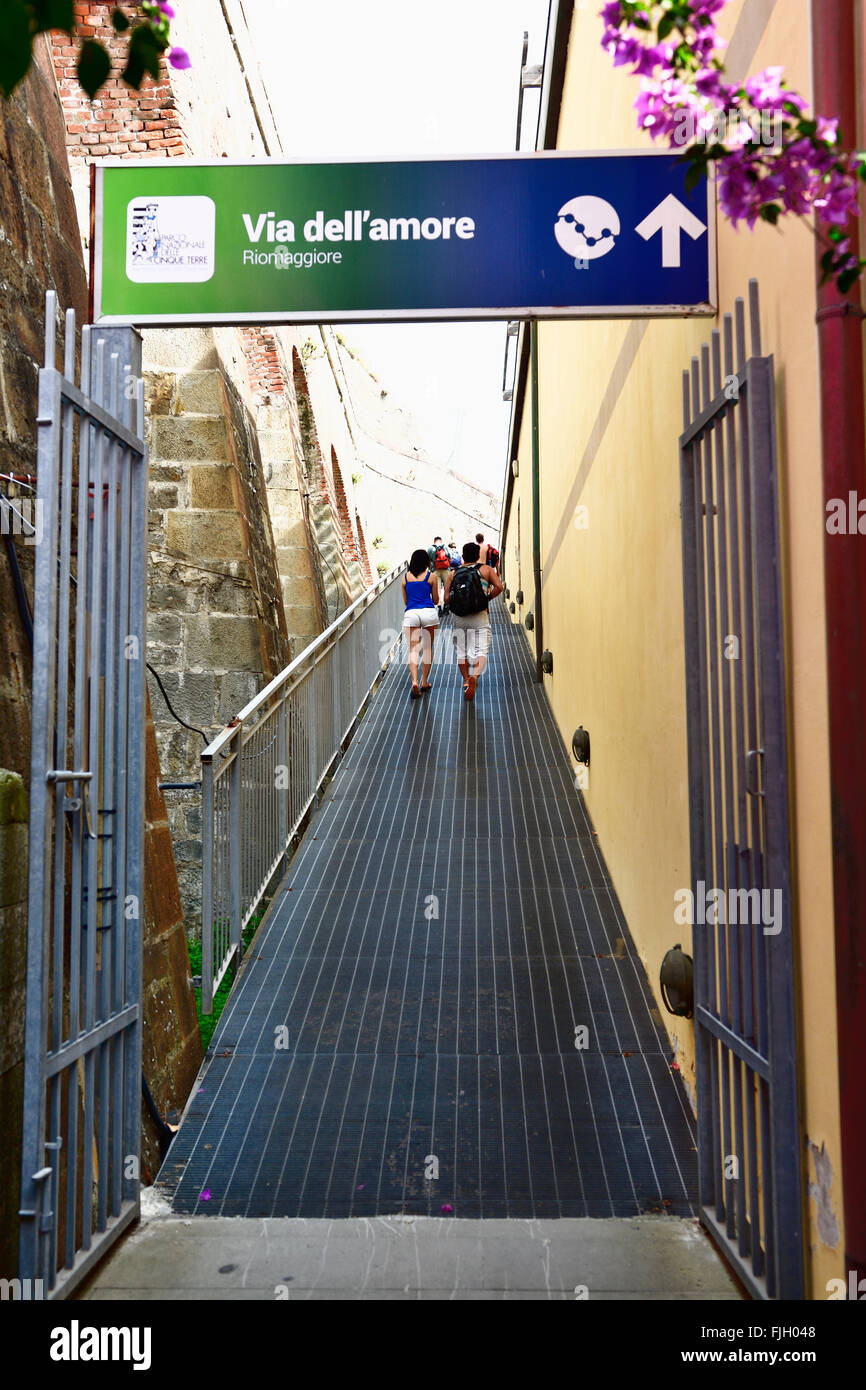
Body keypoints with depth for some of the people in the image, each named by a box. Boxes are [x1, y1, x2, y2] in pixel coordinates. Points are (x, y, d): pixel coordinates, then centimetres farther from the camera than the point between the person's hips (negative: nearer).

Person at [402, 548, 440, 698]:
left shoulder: (405, 577, 12)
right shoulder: (431, 576, 6)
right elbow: (436, 600, 13)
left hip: (410, 613, 1)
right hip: (429, 612, -1)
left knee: (413, 650, 1)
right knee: (428, 648, 14)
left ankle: (414, 681, -18)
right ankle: (424, 682, 18)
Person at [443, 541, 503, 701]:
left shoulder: (453, 574, 9)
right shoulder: (486, 569, 6)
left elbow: (446, 599, 1)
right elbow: (499, 587, -9)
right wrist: (487, 598, 6)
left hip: (460, 617, 2)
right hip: (480, 616, -2)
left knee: (462, 651, 16)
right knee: (481, 651, -5)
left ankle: (466, 681, 19)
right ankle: (474, 676, -29)